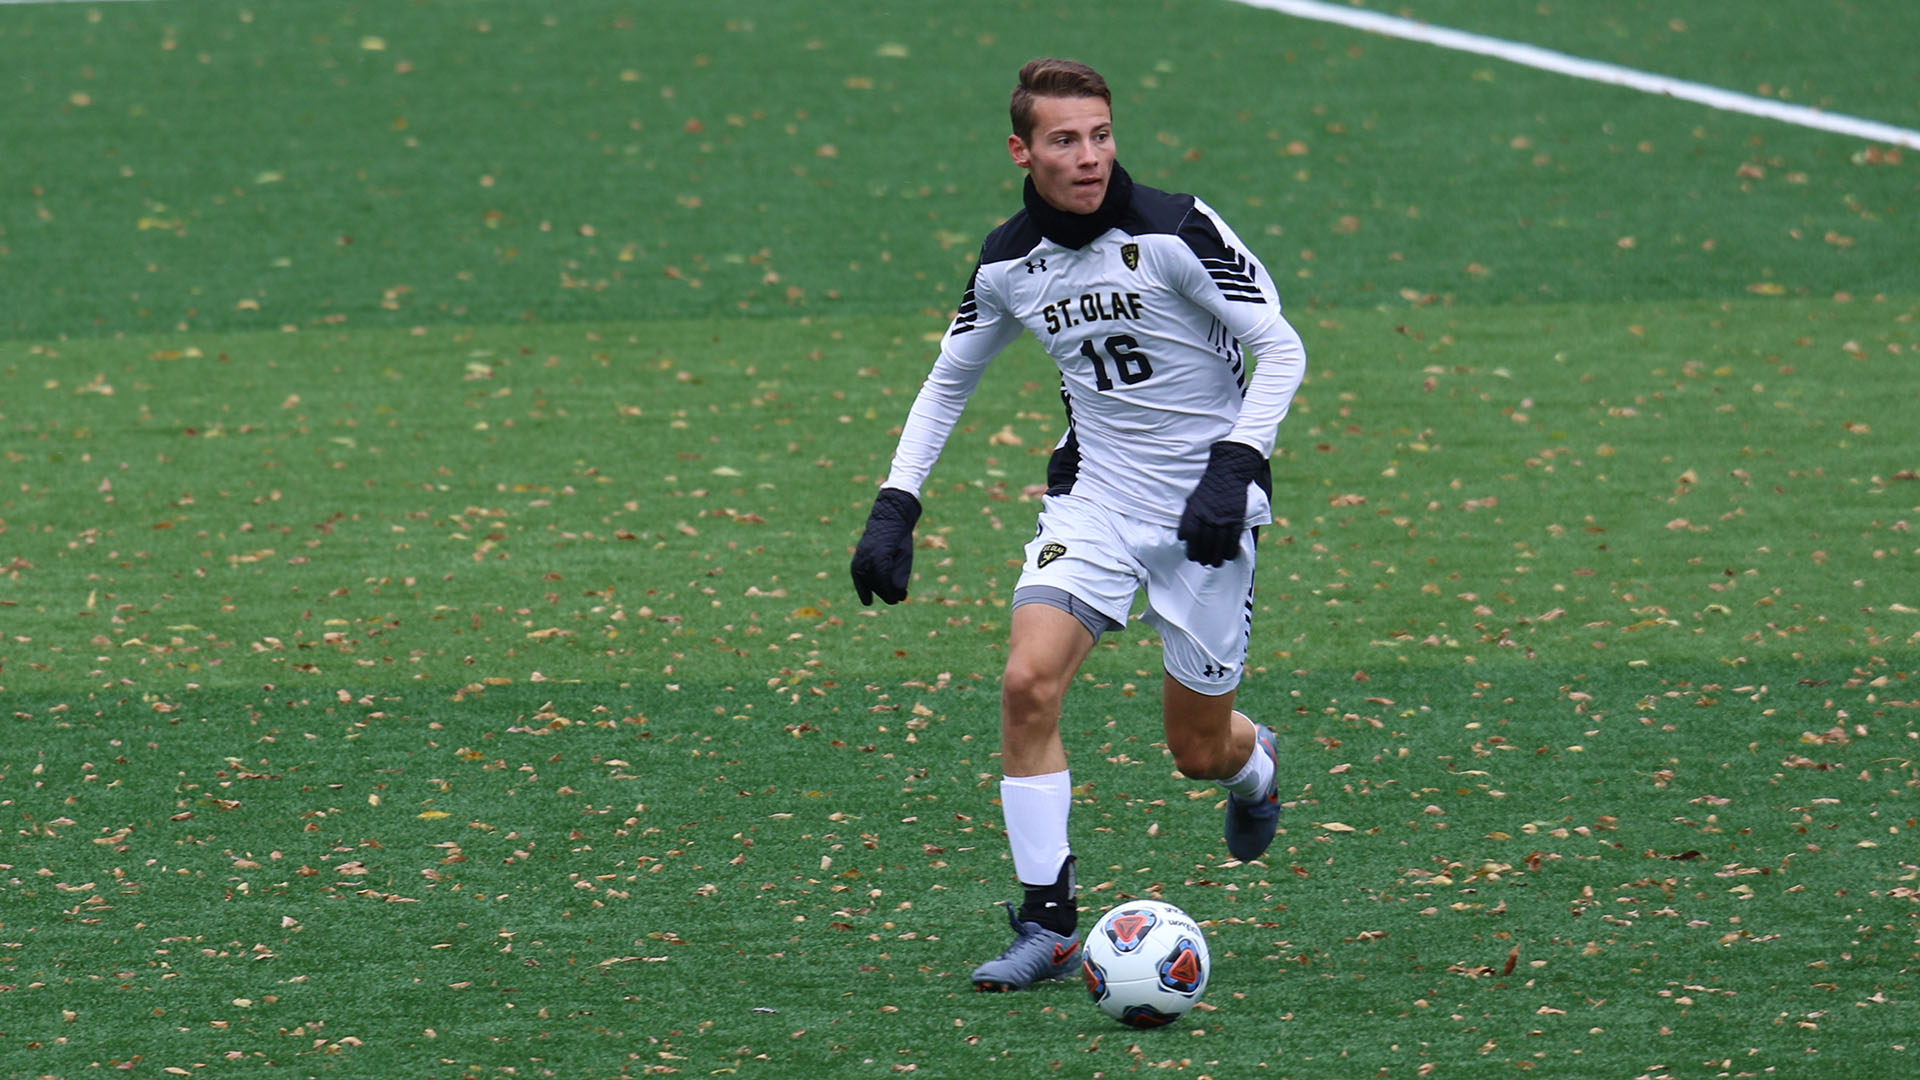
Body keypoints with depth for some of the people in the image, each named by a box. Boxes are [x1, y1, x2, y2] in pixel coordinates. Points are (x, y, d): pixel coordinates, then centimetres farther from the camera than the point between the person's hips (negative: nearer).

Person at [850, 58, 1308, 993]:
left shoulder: (1175, 231, -17)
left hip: (1204, 504, -3)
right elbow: (946, 383, 13)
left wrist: (1233, 469, -24)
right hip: (1094, 494, 3)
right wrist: (894, 509, 4)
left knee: (1199, 749, 4)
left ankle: (1257, 765, 45)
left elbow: (1279, 350, -12)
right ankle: (1047, 926, -14)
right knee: (1029, 680, -20)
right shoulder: (1008, 263, -2)